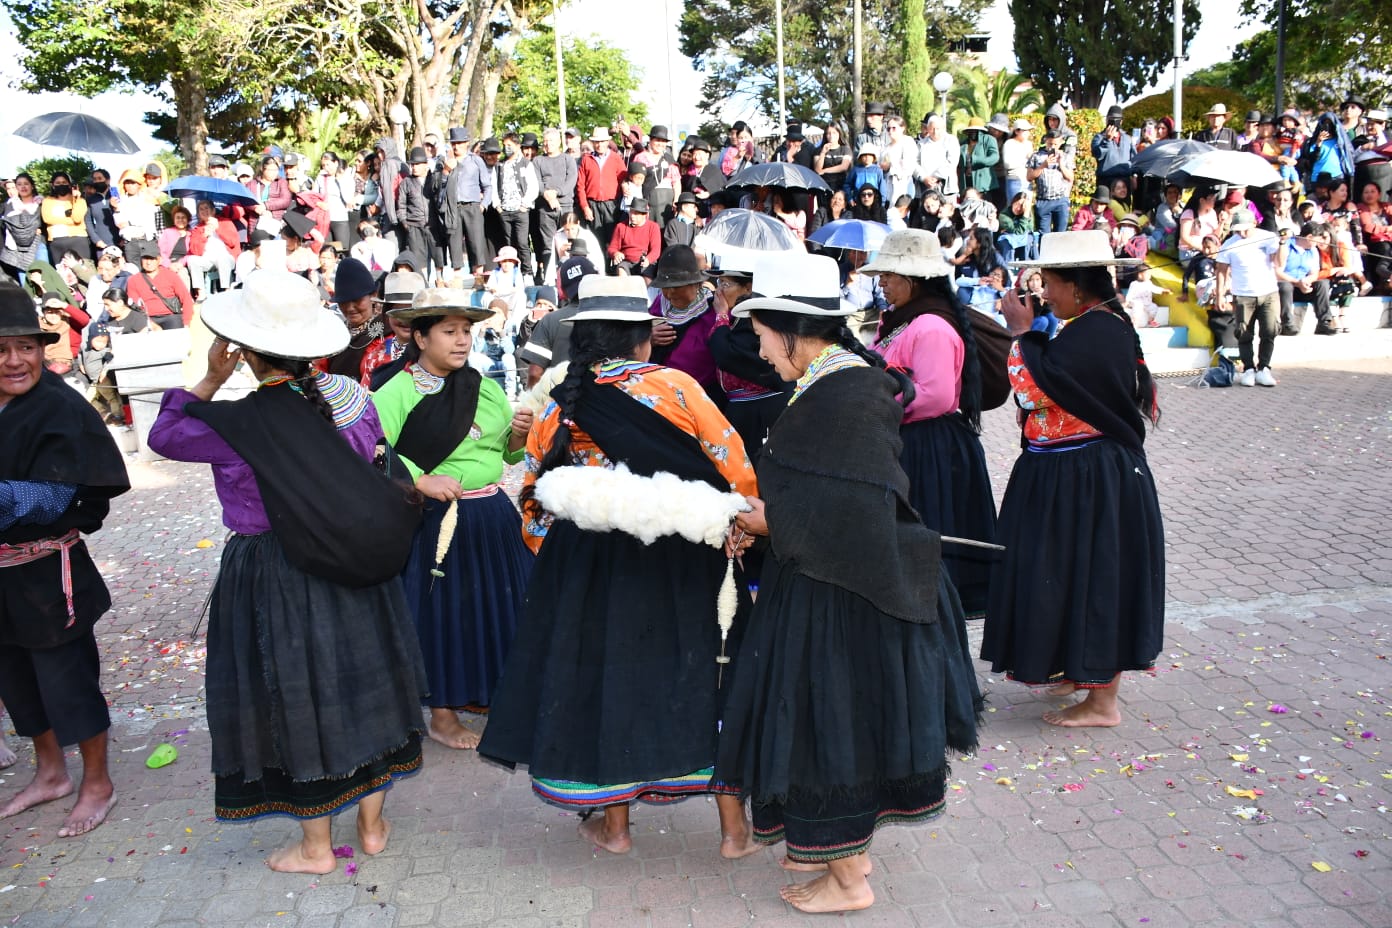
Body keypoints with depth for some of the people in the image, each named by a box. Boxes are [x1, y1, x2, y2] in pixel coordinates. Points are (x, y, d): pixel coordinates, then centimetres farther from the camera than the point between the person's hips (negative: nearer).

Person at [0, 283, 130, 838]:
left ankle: (97, 784, 25)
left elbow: (54, 498, -23)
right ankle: (50, 774, 40)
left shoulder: (61, 410, -16)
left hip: (47, 574, -7)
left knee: (68, 679, 6)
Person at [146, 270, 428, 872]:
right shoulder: (346, 396, -8)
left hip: (273, 578, -4)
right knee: (359, 684, 17)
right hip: (353, 572, 5)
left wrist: (211, 379, 0)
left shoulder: (234, 425, -20)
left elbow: (164, 435, -1)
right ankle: (372, 823, 32)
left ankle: (315, 846, 26)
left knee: (295, 696, 10)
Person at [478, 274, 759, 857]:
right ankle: (734, 825, 20)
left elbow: (535, 498, 10)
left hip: (586, 563, 2)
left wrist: (554, 555, 24)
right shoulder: (676, 387, -8)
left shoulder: (557, 406, 1)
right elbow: (735, 471, -6)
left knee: (603, 675, 14)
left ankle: (614, 825, 26)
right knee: (702, 675, 11)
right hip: (679, 561, -1)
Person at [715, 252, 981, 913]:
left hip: (837, 595, -9)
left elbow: (850, 511, -26)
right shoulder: (840, 378, 7)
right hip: (833, 583, 9)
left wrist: (772, 521, -13)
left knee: (833, 721, 5)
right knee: (830, 718, 21)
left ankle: (848, 877, 23)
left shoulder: (841, 395, -23)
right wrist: (769, 515, 3)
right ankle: (845, 845, 39)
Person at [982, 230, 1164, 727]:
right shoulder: (1112, 325, 10)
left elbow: (1034, 389, -29)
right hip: (1092, 471, 11)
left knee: (1089, 574, -2)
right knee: (1088, 573, 19)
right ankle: (1084, 669, 35)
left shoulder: (1090, 335, -22)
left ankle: (1102, 702, 10)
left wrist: (1022, 332, -16)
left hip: (1085, 478, -11)